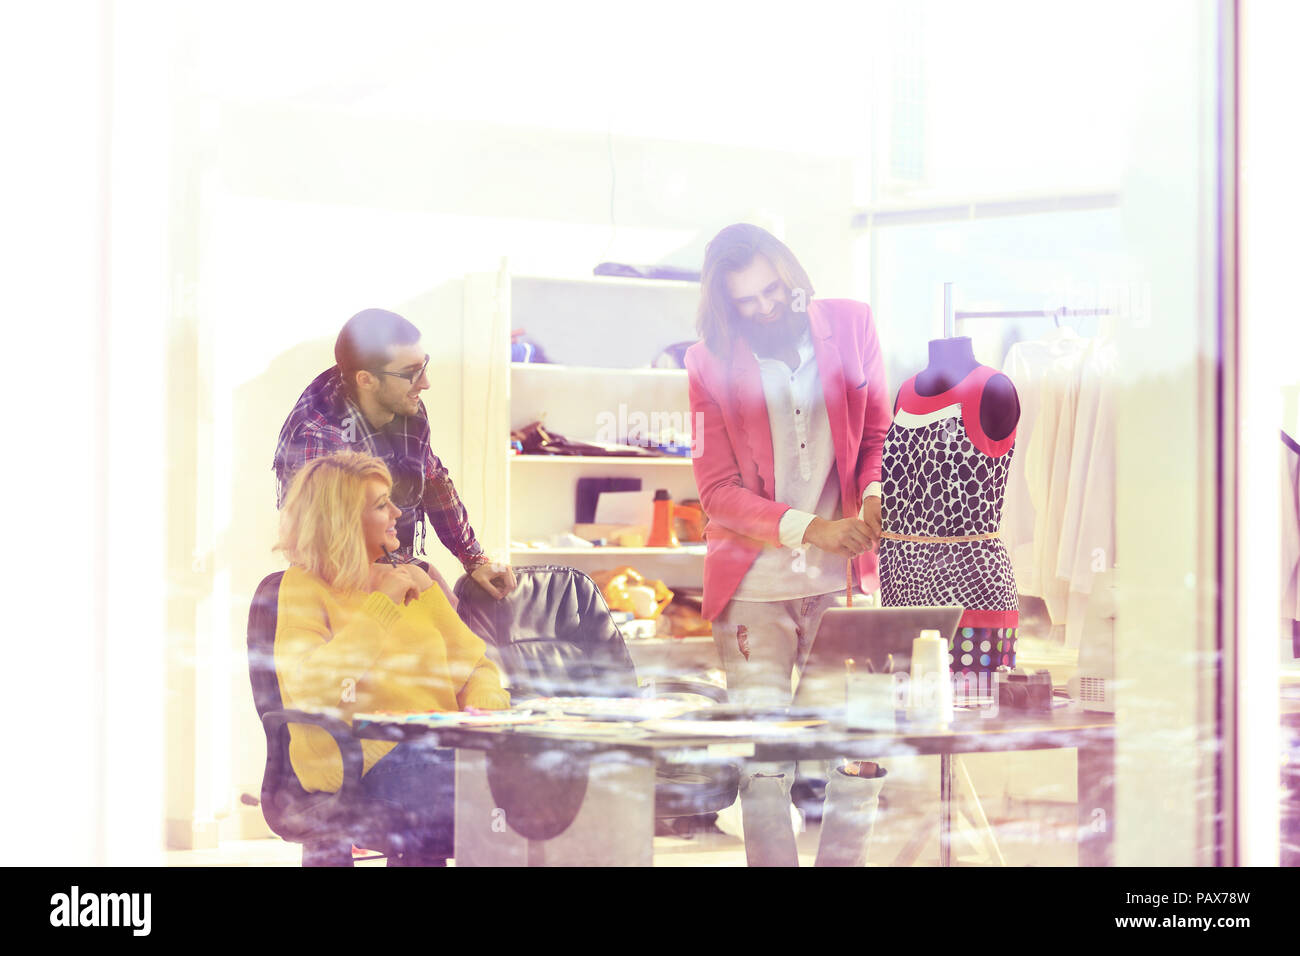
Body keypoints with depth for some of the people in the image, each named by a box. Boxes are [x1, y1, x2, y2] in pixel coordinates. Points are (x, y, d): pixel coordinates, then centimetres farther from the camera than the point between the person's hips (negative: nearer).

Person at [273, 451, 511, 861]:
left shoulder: (413, 584, 23)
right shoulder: (304, 586, 4)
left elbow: (476, 665, 20)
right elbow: (309, 688, -14)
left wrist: (483, 708, -4)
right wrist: (383, 605, -8)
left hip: (442, 748, 6)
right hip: (371, 761, -6)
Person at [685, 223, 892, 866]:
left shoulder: (850, 325, 2)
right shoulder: (712, 360, -2)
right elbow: (717, 491, -3)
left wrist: (874, 493, -7)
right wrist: (809, 528, -17)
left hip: (841, 576, 2)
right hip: (754, 582, -1)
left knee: (861, 753, -1)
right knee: (763, 763, -3)